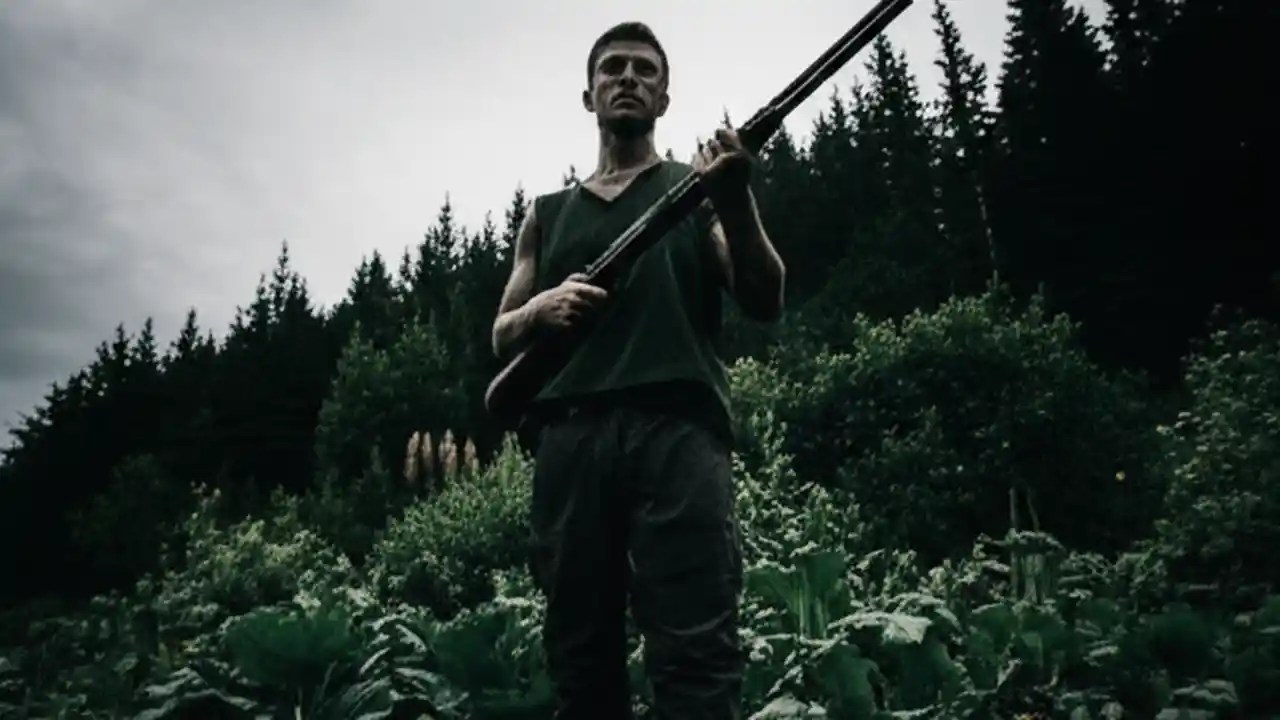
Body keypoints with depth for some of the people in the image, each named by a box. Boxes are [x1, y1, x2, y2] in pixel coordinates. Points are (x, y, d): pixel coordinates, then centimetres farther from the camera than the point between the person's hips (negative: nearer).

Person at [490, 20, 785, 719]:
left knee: (696, 655, -11)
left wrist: (735, 201, -12)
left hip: (676, 427, -2)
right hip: (570, 437, 3)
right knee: (579, 658, 3)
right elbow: (502, 335, 20)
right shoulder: (548, 212, 24)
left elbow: (765, 303, 5)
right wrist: (540, 307, -3)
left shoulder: (697, 186, 17)